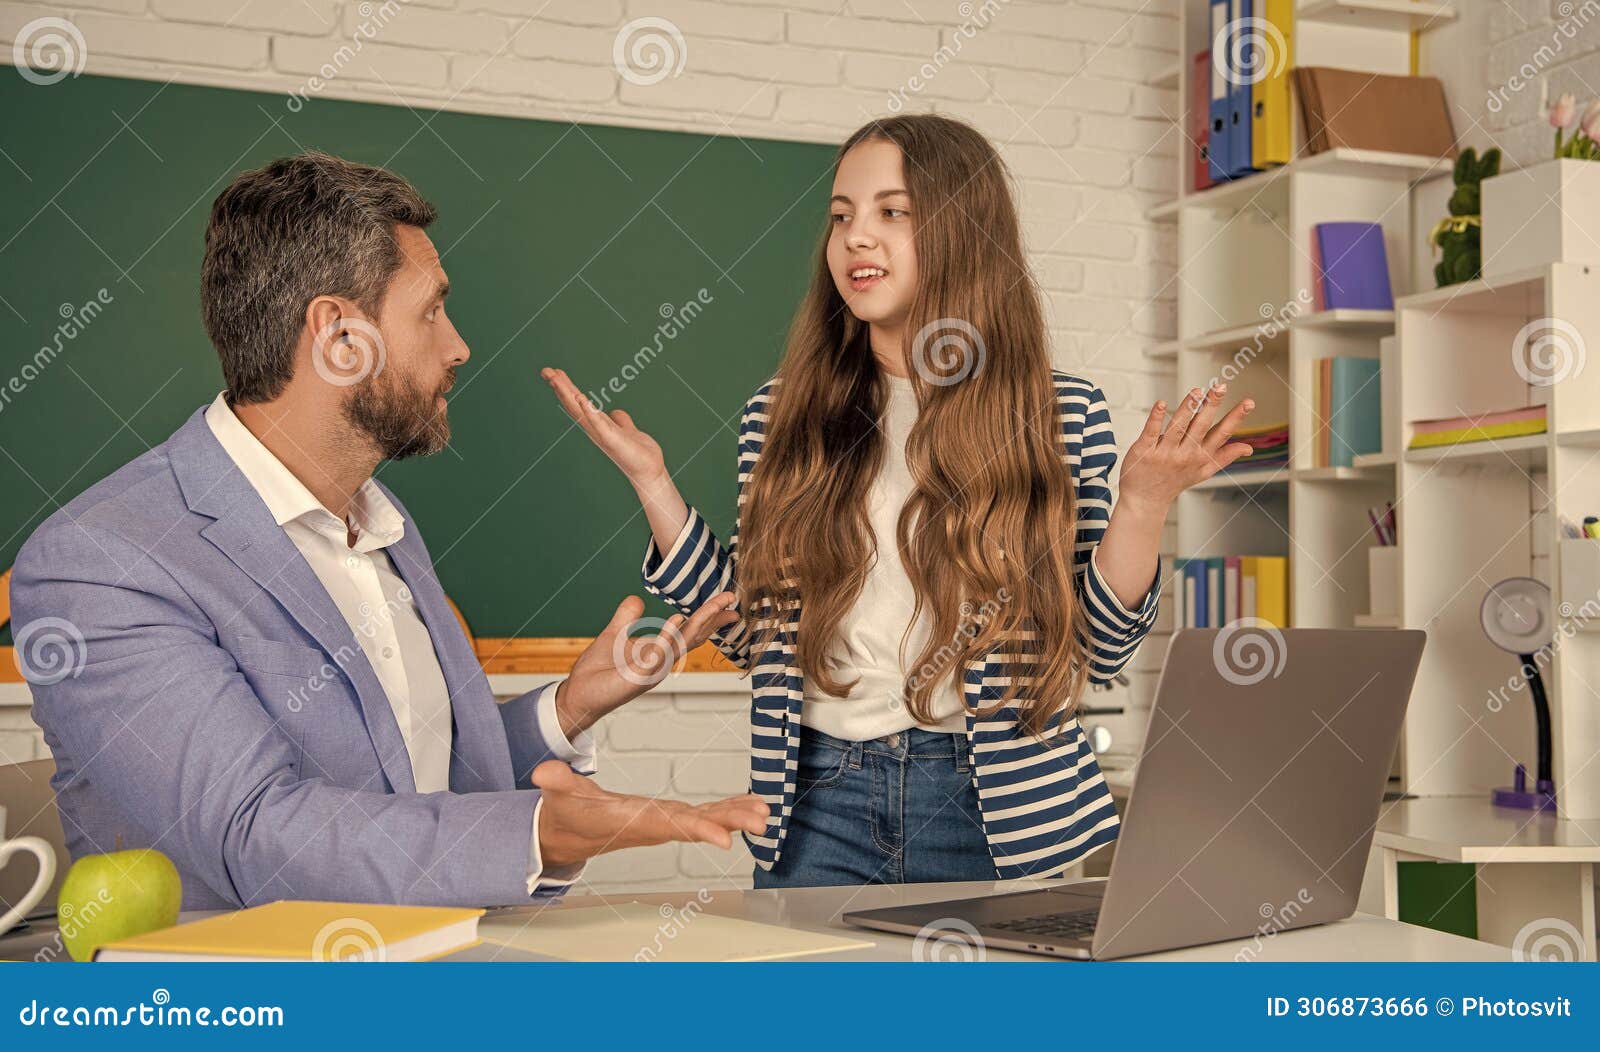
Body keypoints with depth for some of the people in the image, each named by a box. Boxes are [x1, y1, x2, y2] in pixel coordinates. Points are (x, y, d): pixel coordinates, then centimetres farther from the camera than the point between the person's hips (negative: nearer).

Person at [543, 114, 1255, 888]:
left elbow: (1097, 650, -1)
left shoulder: (1065, 416, -2)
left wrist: (1144, 502, -15)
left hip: (1001, 808, -1)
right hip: (821, 799, 1)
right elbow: (750, 634, 6)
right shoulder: (781, 417, 3)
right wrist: (651, 479, 1)